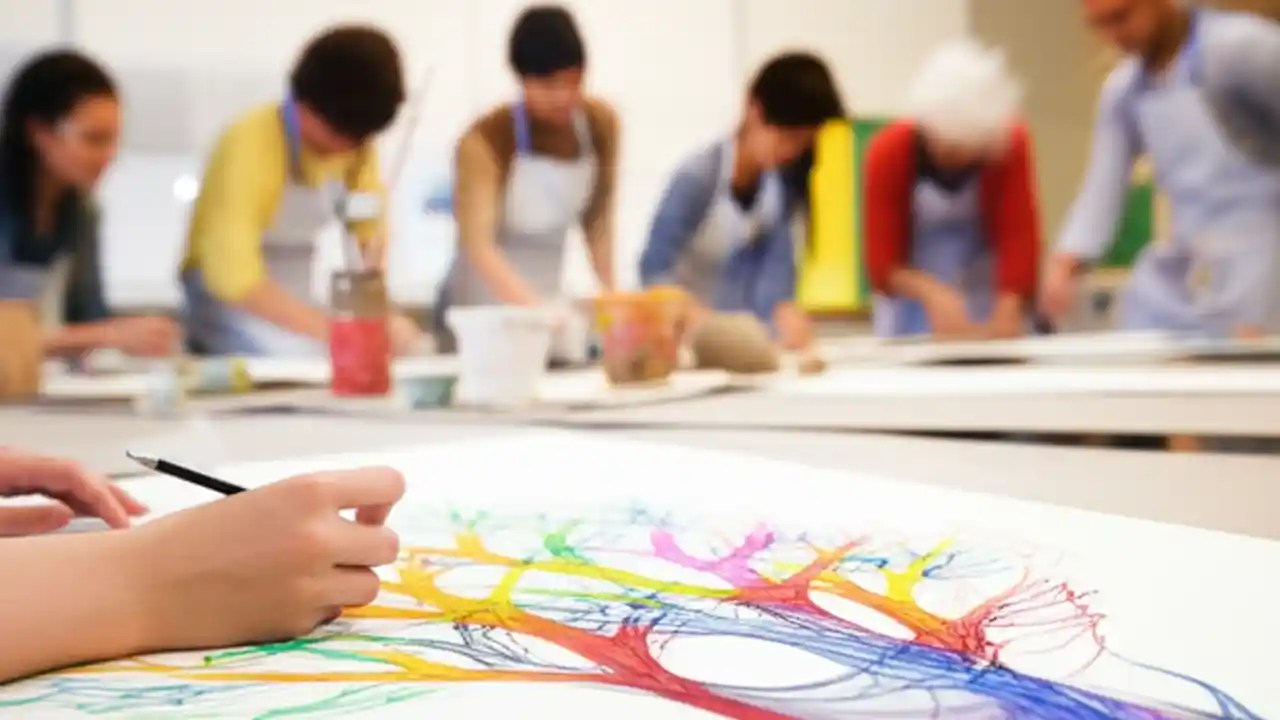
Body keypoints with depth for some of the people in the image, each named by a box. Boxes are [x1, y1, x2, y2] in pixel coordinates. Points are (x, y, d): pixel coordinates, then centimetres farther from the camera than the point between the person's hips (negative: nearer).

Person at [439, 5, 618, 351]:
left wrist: (610, 293, -6)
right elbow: (478, 245, -30)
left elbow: (598, 217, 5)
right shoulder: (486, 141, -20)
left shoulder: (601, 124, -7)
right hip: (479, 310, -4)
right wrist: (532, 307, -44)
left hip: (548, 303, 4)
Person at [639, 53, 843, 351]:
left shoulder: (785, 179, -5)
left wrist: (784, 308, -32)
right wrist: (696, 316, -43)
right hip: (687, 332, -5)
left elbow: (778, 253, -14)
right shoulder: (698, 176, -21)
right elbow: (654, 269, -27)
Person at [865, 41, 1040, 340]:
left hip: (987, 297, 0)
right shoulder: (889, 153, -20)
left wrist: (1006, 315, -41)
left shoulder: (1011, 144, -19)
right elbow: (882, 262, -22)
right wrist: (931, 293, -42)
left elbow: (1020, 236, -26)